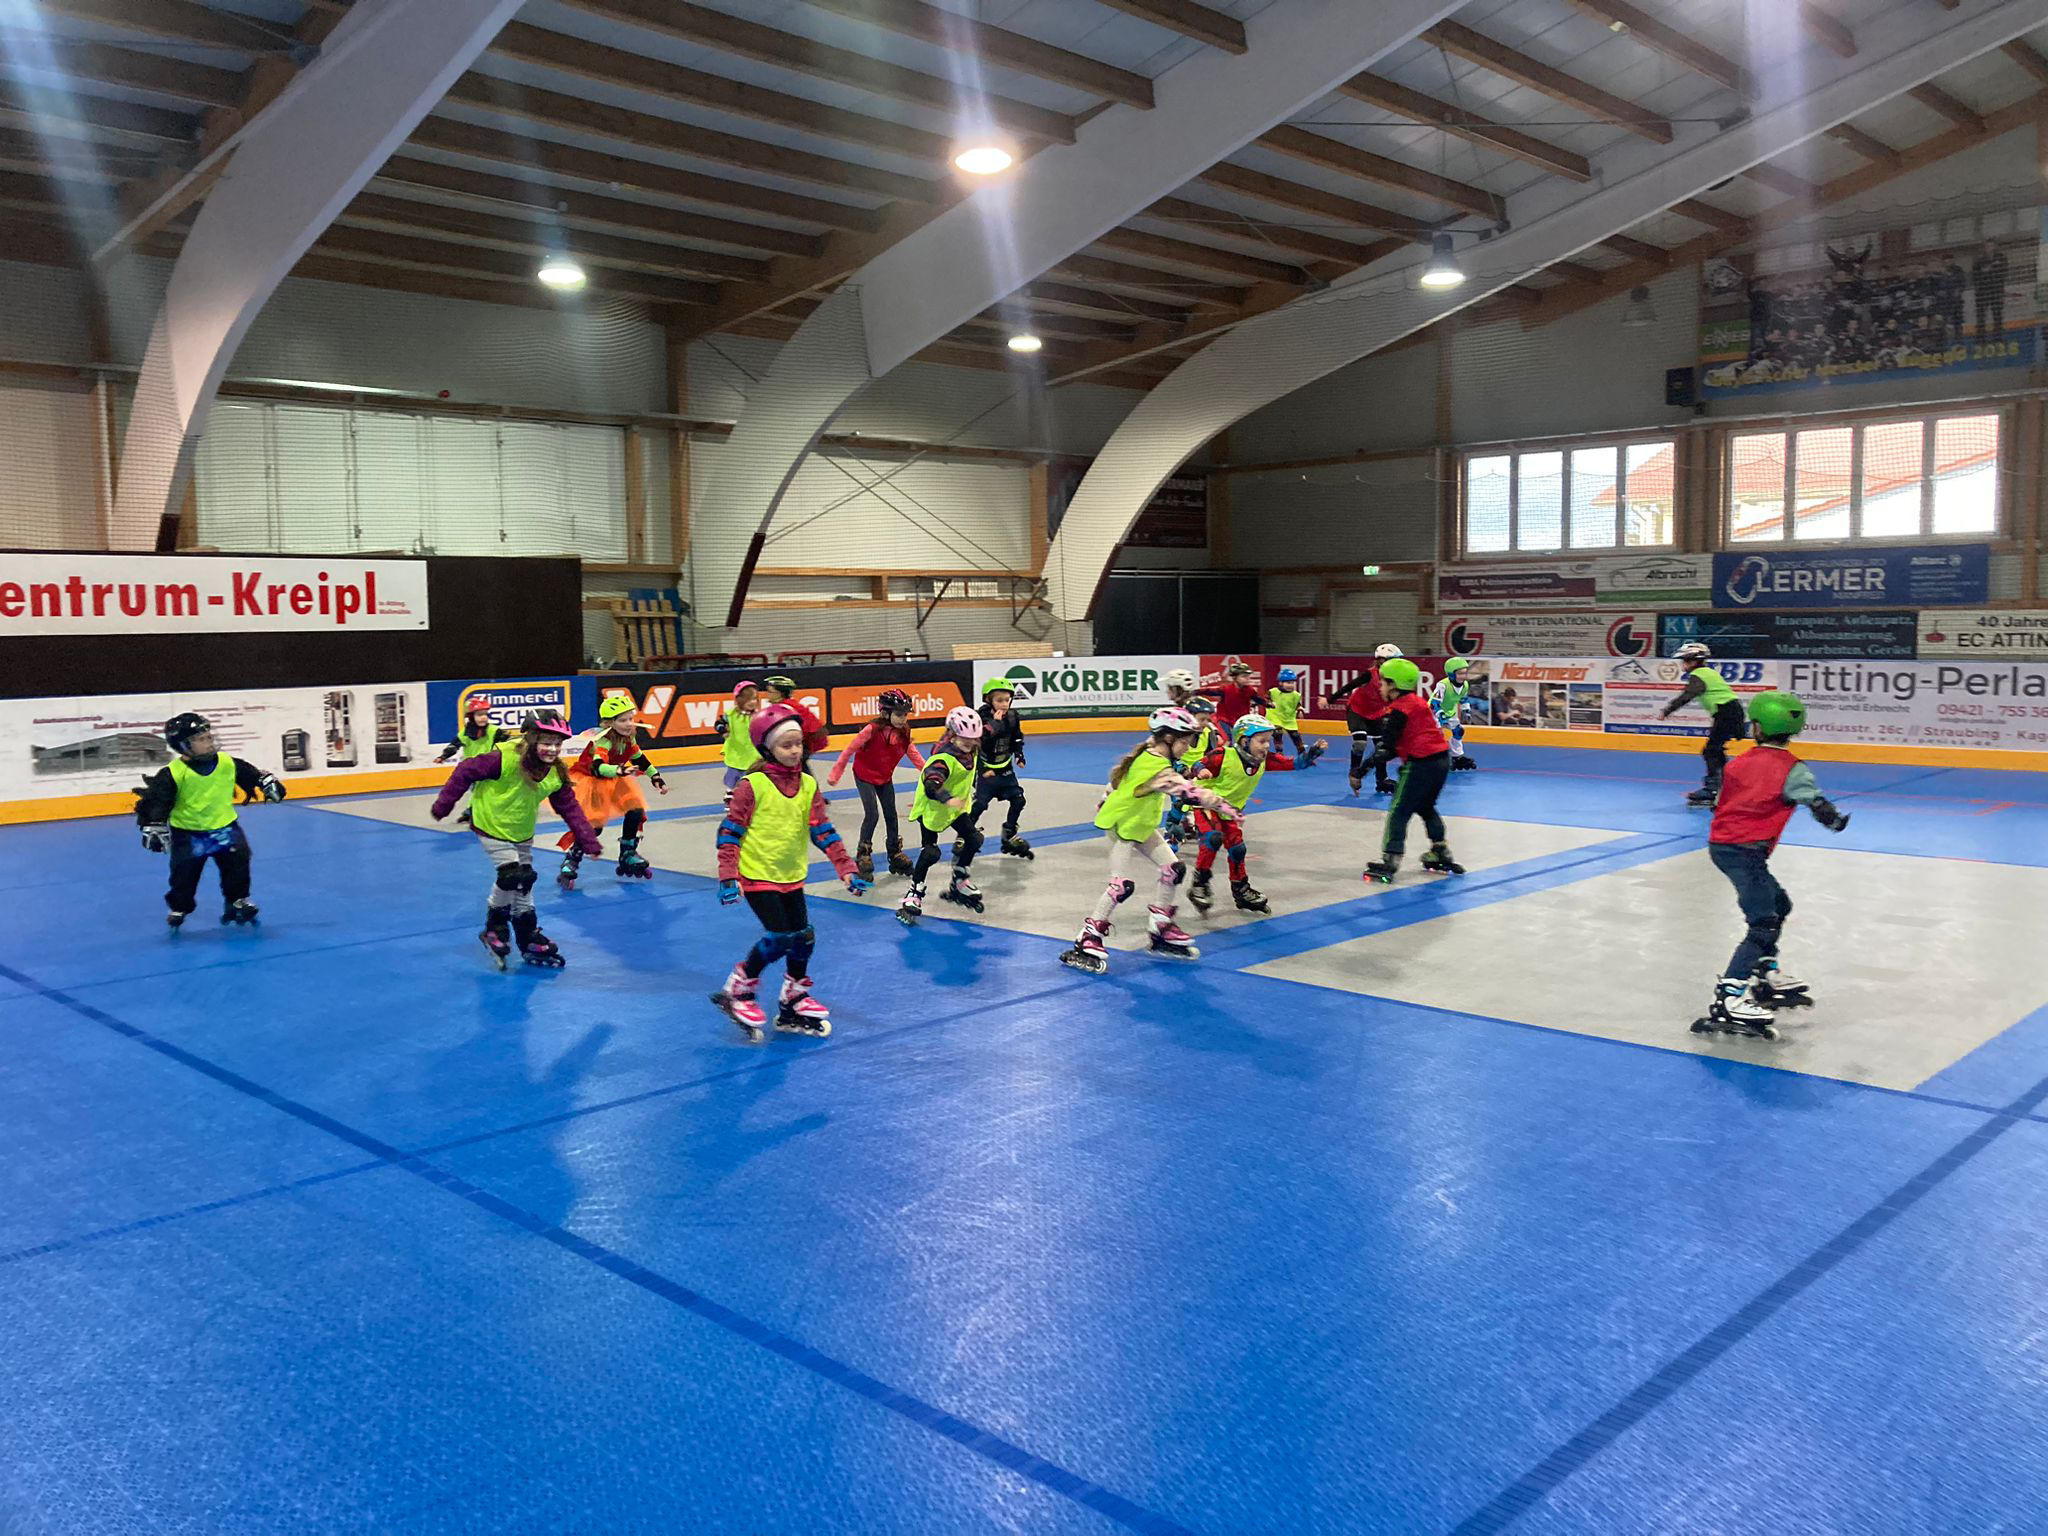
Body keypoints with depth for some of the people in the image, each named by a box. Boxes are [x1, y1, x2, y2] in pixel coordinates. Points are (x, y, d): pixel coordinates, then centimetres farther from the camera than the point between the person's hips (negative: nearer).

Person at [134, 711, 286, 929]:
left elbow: (249, 773, 11)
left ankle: (237, 901, 20)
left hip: (224, 827, 3)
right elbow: (156, 800, -16)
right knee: (184, 873, 2)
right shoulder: (172, 774, -18)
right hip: (188, 833, -3)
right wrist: (154, 827, -22)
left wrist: (267, 781, 7)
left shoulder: (227, 763, -6)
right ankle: (178, 909, 25)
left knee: (237, 862, 0)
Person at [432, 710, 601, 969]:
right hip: (491, 826, -6)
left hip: (522, 833, 6)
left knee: (524, 882, 11)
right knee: (511, 875, -18)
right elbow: (466, 771, -20)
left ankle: (529, 939, 26)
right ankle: (494, 929, 5)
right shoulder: (505, 759, -30)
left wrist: (589, 842, -8)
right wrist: (443, 805, -12)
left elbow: (570, 808, -4)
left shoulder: (556, 773, -13)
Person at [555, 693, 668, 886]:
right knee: (593, 825, -19)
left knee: (636, 811, -3)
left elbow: (639, 759, 12)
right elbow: (598, 767, -49)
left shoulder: (629, 738, -7)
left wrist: (656, 777, 11)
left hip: (613, 781, 8)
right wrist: (619, 770, -66)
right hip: (588, 780, -8)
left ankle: (628, 855, 17)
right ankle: (570, 863, -1)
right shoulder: (603, 741, -31)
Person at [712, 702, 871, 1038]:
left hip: (792, 877, 6)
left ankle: (793, 1004, 25)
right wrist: (728, 876, -18)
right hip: (757, 875, -6)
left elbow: (824, 831, 3)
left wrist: (847, 868, -4)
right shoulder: (753, 784, -14)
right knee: (780, 938, -14)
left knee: (803, 937, 7)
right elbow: (730, 831, -12)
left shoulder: (807, 785, 2)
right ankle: (737, 991, 7)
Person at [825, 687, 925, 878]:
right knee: (872, 814, -13)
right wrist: (835, 774, -12)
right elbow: (850, 749, -17)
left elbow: (912, 753, 8)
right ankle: (863, 856, 1)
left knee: (891, 815, 10)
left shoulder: (903, 732, -10)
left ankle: (896, 855, 25)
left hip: (885, 778, 6)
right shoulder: (873, 730, -26)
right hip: (865, 776, -6)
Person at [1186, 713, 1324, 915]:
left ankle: (1241, 890, 27)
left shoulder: (1265, 759, -9)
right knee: (1214, 838, -27)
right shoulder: (1224, 755, -27)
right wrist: (1201, 772, -42)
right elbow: (1199, 766, -18)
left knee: (1237, 848, 7)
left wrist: (1314, 752, -19)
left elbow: (1294, 763, -6)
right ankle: (1199, 885, -13)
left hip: (1232, 809, 6)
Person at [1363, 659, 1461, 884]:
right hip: (1442, 758, 9)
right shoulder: (1418, 701, 16)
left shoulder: (1399, 709, -11)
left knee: (1398, 812, -5)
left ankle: (1389, 861, -11)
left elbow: (1388, 749, -16)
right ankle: (1442, 856, 30)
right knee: (1426, 807, 25)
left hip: (1422, 764, -9)